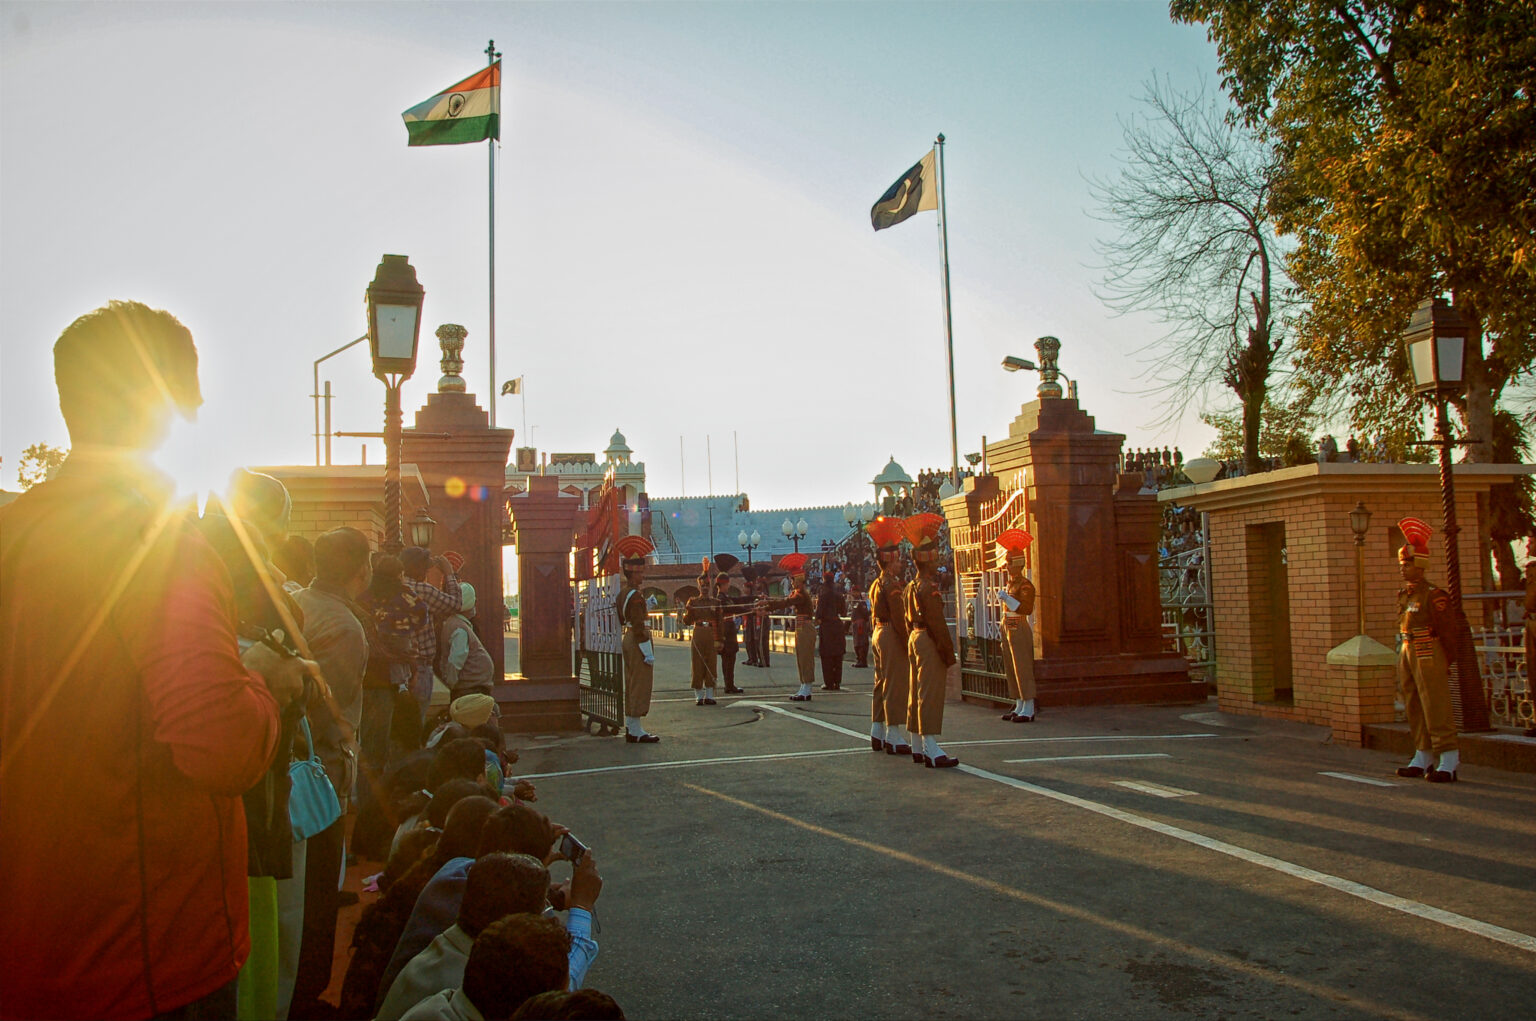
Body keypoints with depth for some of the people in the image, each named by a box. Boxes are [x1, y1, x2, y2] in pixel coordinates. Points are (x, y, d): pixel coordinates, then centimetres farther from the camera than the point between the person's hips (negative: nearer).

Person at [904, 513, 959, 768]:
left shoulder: (911, 587, 13)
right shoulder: (928, 587, -16)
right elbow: (937, 623, -19)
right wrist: (949, 653, -16)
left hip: (915, 641, 10)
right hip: (930, 644, -10)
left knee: (917, 694, 13)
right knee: (930, 695, -11)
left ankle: (918, 748, 20)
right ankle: (932, 751, -12)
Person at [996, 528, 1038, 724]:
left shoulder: (1025, 585, -11)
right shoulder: (1010, 583, 15)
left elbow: (1028, 609, -20)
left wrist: (1008, 599, -25)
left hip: (1019, 630, -9)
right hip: (1008, 629, 9)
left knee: (1022, 669, -7)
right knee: (1011, 671, 11)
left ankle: (1028, 710, -4)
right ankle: (1019, 707, 18)